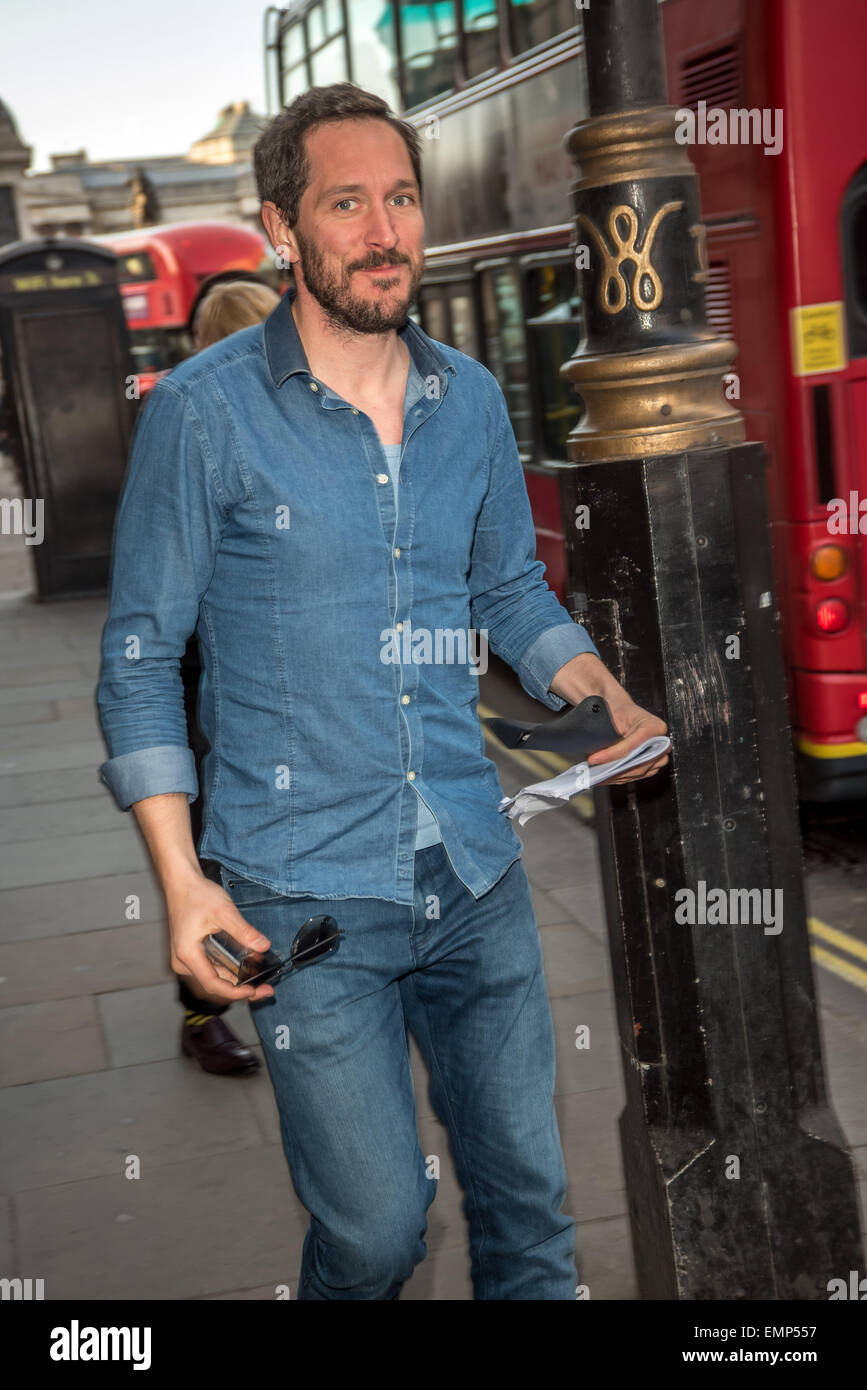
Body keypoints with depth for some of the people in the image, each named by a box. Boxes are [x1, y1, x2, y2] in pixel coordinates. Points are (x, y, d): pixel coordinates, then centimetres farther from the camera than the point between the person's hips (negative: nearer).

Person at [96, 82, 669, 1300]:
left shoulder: (473, 399, 5)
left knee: (529, 1198, 13)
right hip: (306, 892, -4)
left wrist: (611, 702, 0)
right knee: (377, 1227, 2)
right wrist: (181, 882, -12)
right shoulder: (205, 411, -9)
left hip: (476, 876, 5)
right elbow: (139, 656, -5)